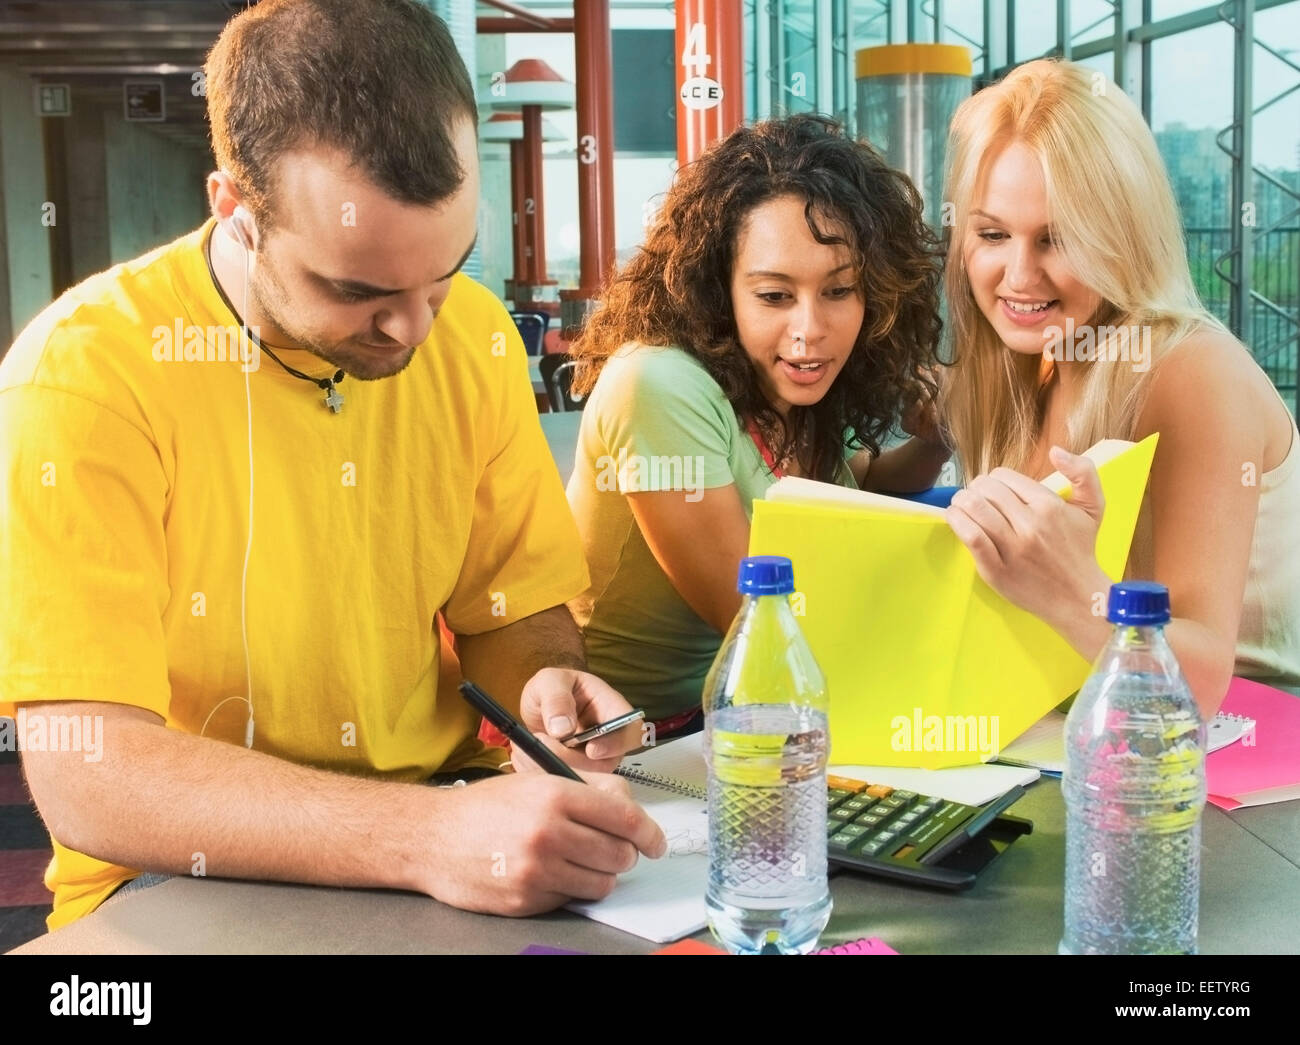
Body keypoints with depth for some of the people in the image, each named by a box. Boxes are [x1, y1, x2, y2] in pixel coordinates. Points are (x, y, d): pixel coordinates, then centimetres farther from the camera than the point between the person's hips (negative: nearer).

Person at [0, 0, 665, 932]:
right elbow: (86, 776, -23)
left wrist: (543, 681, -13)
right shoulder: (83, 375, -18)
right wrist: (428, 838, -35)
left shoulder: (476, 333, -1)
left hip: (445, 809, 5)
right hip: (188, 882, -4)